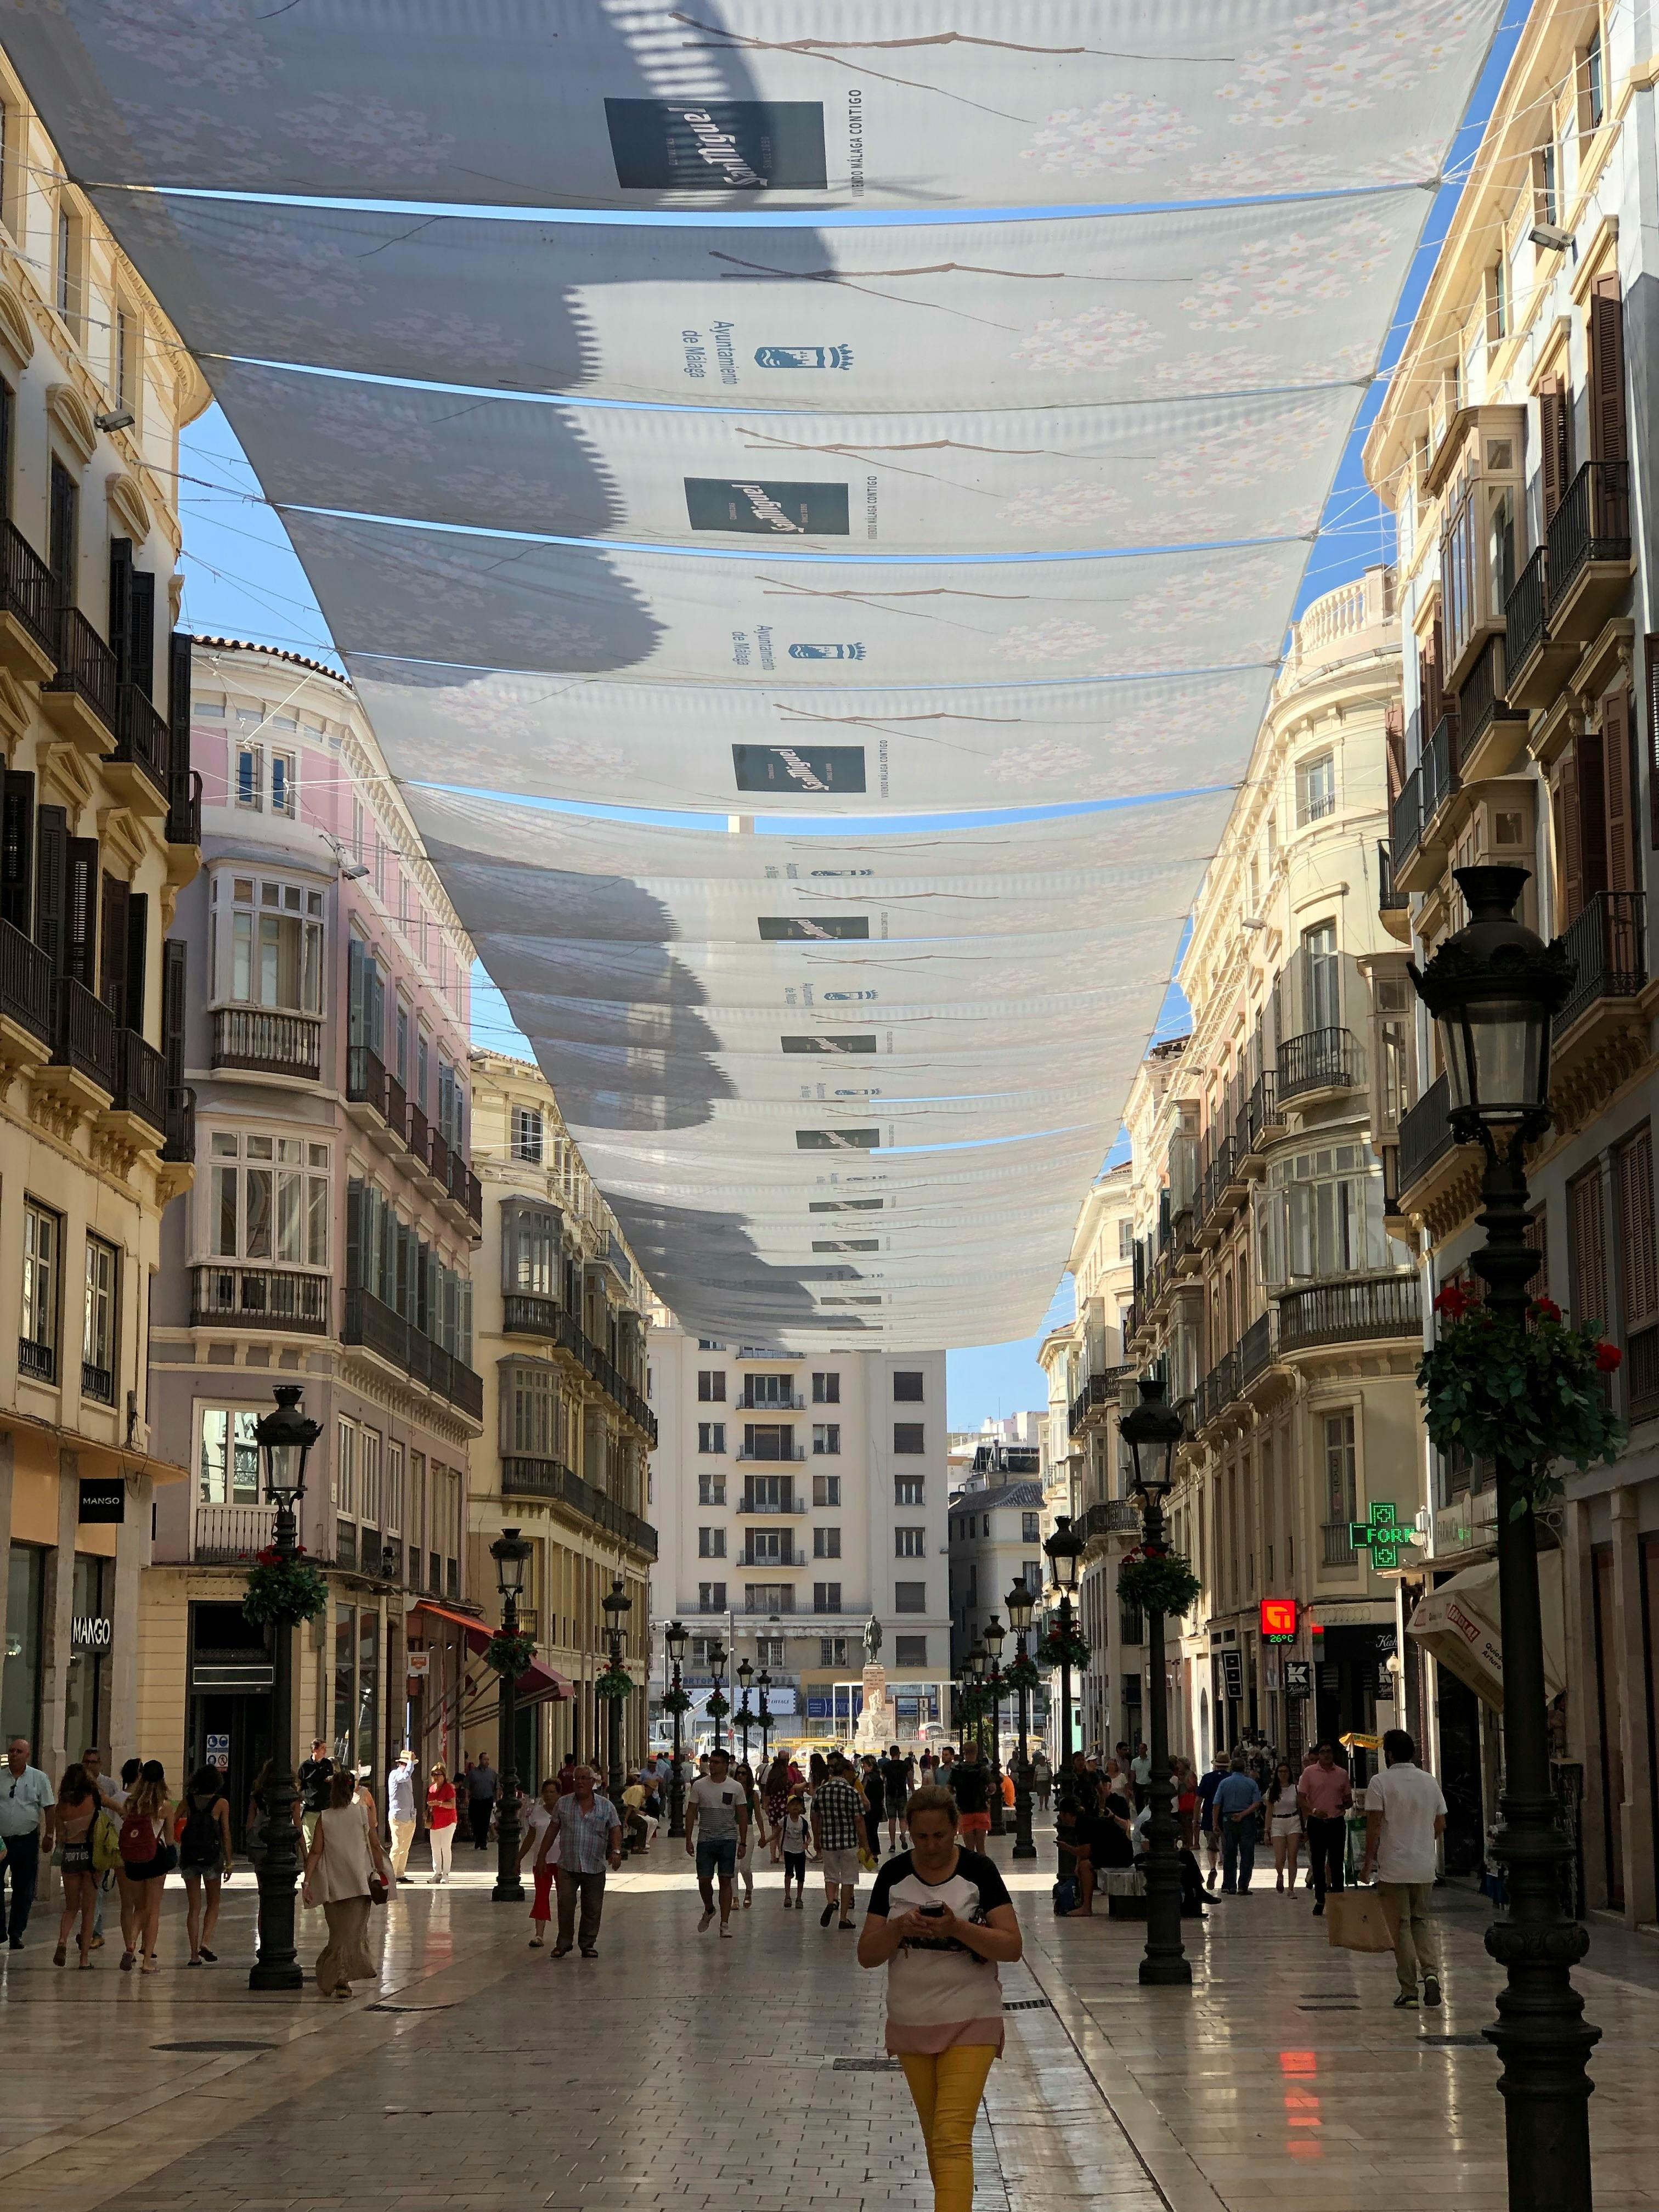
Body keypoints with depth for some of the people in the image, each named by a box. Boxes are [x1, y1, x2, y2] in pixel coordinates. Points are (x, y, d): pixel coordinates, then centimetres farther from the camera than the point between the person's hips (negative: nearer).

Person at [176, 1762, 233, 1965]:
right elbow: (226, 1833, -2)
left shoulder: (188, 1801, 3)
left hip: (189, 1857, 2)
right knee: (213, 1903, 14)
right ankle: (205, 1942, -6)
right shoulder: (222, 1803, -2)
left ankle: (194, 1954, 6)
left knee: (194, 1907, 9)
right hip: (212, 1857, -2)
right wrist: (228, 1862, 3)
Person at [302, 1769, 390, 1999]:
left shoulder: (324, 1819, 1)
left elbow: (315, 1852, -2)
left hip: (333, 1883, 2)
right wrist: (381, 1872, 8)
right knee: (353, 1931, 1)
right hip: (359, 1881, -2)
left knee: (339, 1930, 14)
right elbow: (374, 1845, -1)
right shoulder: (363, 1812, -1)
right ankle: (342, 1980, -10)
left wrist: (307, 1882, -1)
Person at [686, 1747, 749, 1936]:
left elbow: (743, 1816, 4)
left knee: (726, 1880, -3)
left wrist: (743, 1842, 0)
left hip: (728, 1840, -1)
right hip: (705, 1840, 1)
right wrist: (689, 1840, -2)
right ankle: (709, 1910, 28)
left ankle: (725, 1924, 1)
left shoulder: (736, 1787, 1)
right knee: (704, 1880, -1)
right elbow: (691, 1813, 4)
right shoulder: (699, 1786, 1)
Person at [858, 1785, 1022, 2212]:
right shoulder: (893, 1875, 0)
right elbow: (867, 1954, -1)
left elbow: (1012, 1947, -12)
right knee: (934, 2136, 15)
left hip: (970, 2021, -4)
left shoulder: (979, 1871, -8)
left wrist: (958, 1928, -26)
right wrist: (898, 1929, -21)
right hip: (910, 2021, 4)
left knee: (952, 2138, -14)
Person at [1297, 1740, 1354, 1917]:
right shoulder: (1309, 1772, 0)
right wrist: (1314, 1810, -20)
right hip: (1316, 1823, -1)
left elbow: (1349, 1799, 15)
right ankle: (1320, 1900, 12)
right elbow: (1301, 1798, -2)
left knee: (1336, 1863, 4)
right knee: (1318, 1863, 3)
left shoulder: (1342, 1773, 7)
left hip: (1337, 1823, 1)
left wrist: (1345, 1806, -8)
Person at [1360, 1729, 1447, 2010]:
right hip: (1426, 1867, 4)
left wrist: (1368, 1863, -6)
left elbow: (1374, 1826, -13)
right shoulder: (1430, 1782, 6)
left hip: (1394, 1868, -4)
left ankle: (1409, 1992, 2)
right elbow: (1441, 1824, 10)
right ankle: (1431, 1972, -7)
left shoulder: (1380, 1782, -9)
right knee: (1421, 1922, 16)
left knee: (1401, 1926, 3)